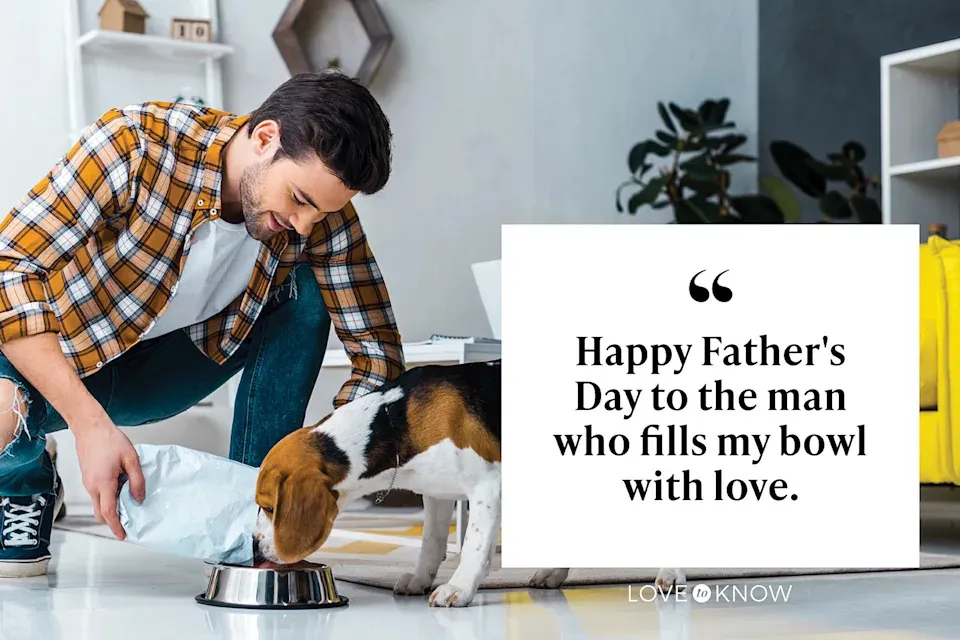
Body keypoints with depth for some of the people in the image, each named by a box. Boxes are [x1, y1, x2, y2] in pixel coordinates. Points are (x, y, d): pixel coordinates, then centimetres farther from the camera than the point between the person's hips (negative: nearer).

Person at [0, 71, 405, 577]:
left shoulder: (323, 217, -17)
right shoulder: (138, 143, -30)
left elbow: (377, 355, -13)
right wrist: (90, 424, -39)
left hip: (162, 371, 4)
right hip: (56, 363, -4)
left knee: (308, 293, -17)